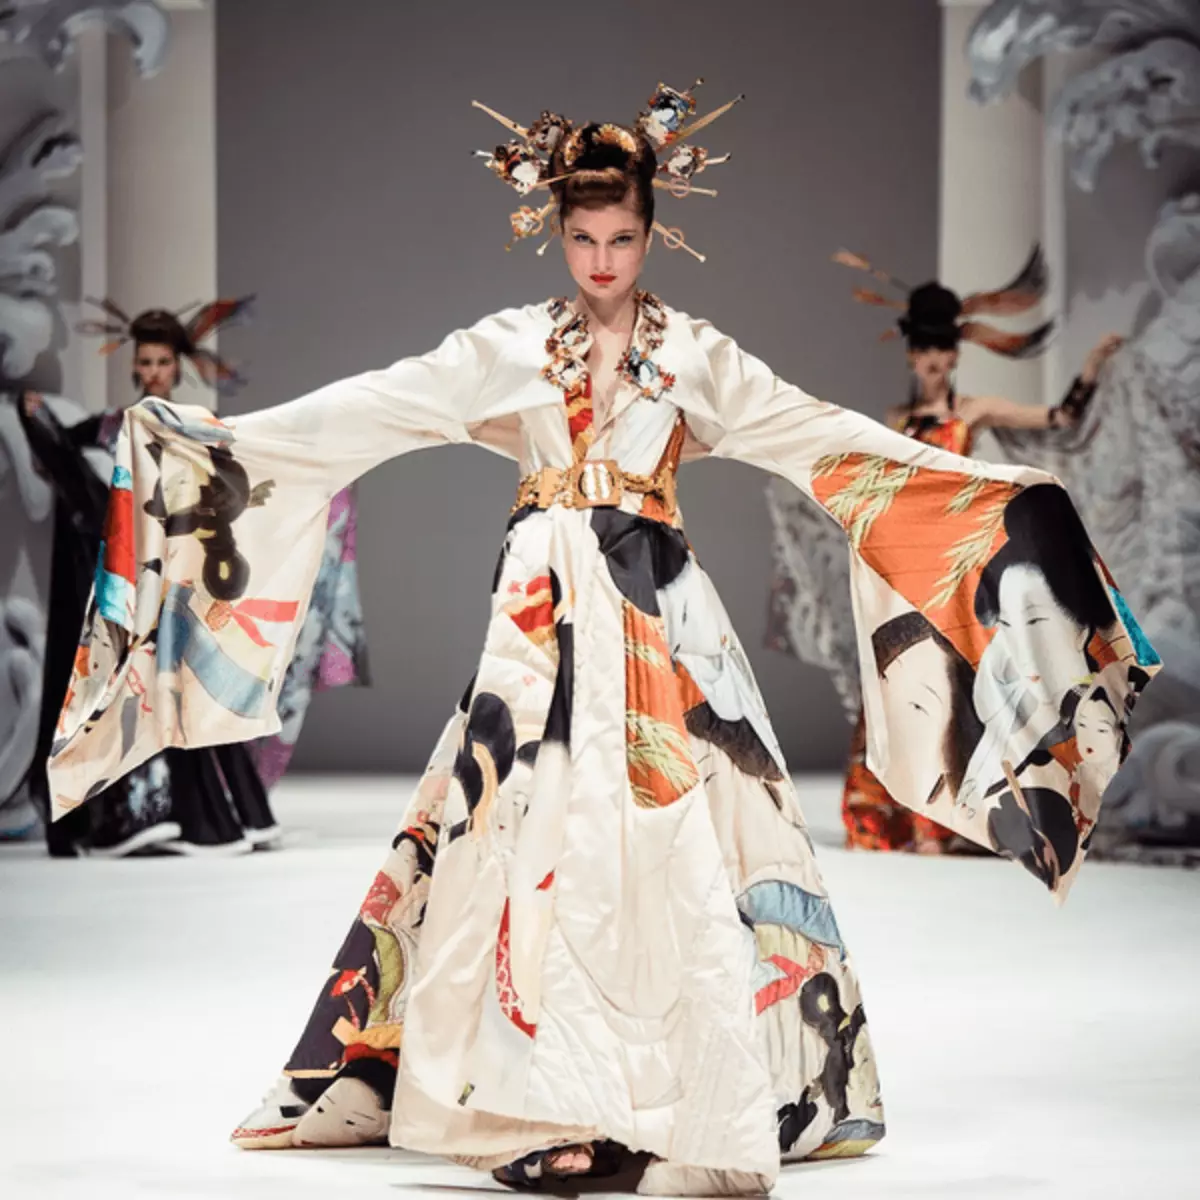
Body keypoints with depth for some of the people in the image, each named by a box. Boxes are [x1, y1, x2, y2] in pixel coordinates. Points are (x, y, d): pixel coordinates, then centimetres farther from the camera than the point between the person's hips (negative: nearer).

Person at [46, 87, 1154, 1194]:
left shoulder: (694, 354, 7)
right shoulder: (511, 347, 8)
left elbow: (820, 434, 5)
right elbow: (369, 409, 5)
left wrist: (981, 479, -1)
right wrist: (220, 439, -1)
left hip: (657, 612, -1)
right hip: (547, 609, 1)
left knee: (674, 830, -8)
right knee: (518, 820, -2)